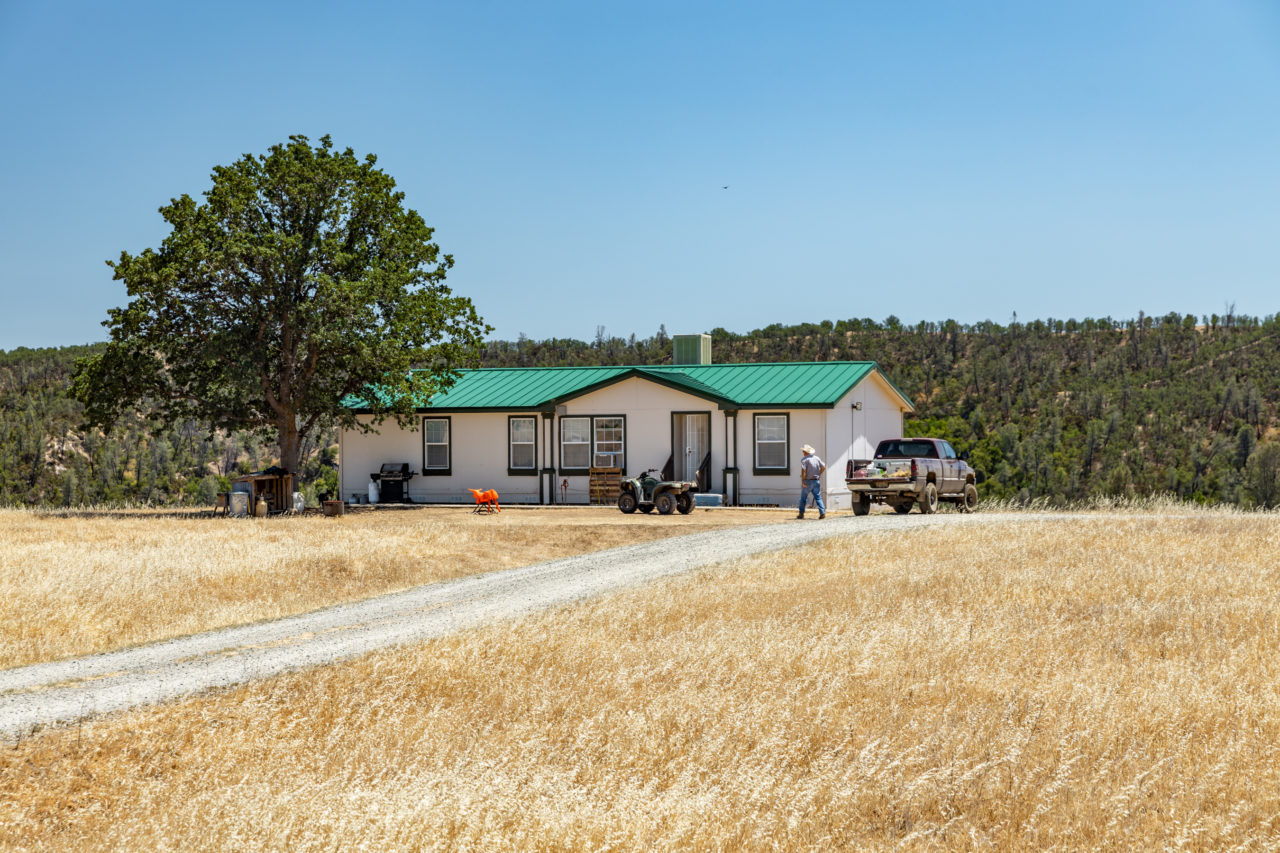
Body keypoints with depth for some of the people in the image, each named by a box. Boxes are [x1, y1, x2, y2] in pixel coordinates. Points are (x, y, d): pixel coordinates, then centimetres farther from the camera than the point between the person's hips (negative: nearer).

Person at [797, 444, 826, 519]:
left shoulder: (804, 460, -11)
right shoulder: (816, 458, 7)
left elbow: (803, 471, -21)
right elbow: (823, 467, 8)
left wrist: (802, 481, -17)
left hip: (807, 482, -4)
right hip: (816, 481, 4)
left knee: (803, 498, 10)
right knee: (818, 497, 5)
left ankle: (801, 514, 16)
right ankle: (822, 512, -8)